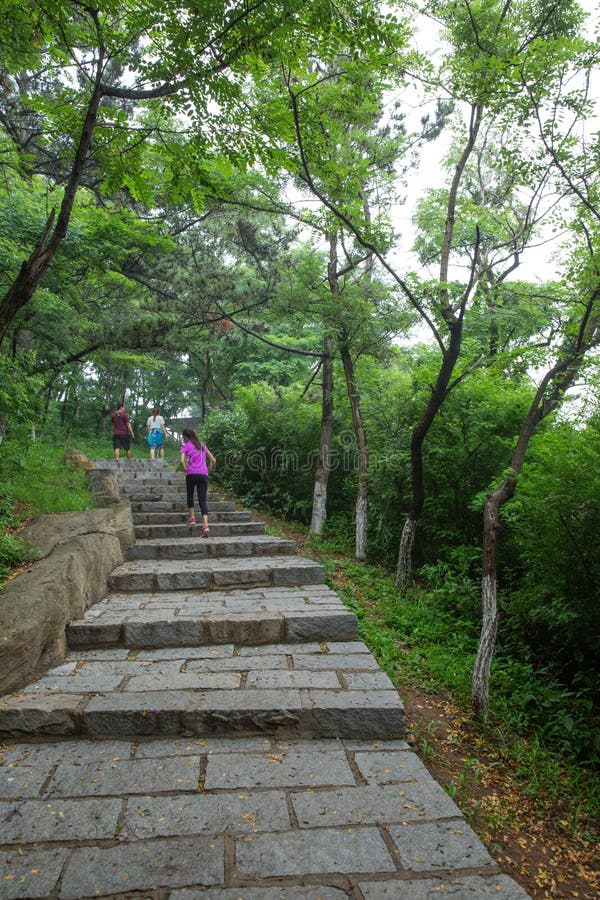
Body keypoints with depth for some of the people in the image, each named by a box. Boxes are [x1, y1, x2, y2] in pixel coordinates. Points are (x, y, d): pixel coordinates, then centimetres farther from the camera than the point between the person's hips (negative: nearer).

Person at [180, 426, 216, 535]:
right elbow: (213, 460, 17)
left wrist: (186, 469, 3)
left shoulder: (186, 446, 5)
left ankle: (192, 518, 22)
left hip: (191, 474, -3)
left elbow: (182, 461, -11)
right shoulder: (202, 445, 19)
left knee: (190, 496, 22)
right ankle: (205, 525, -16)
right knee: (202, 500, -1)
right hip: (203, 475, 3)